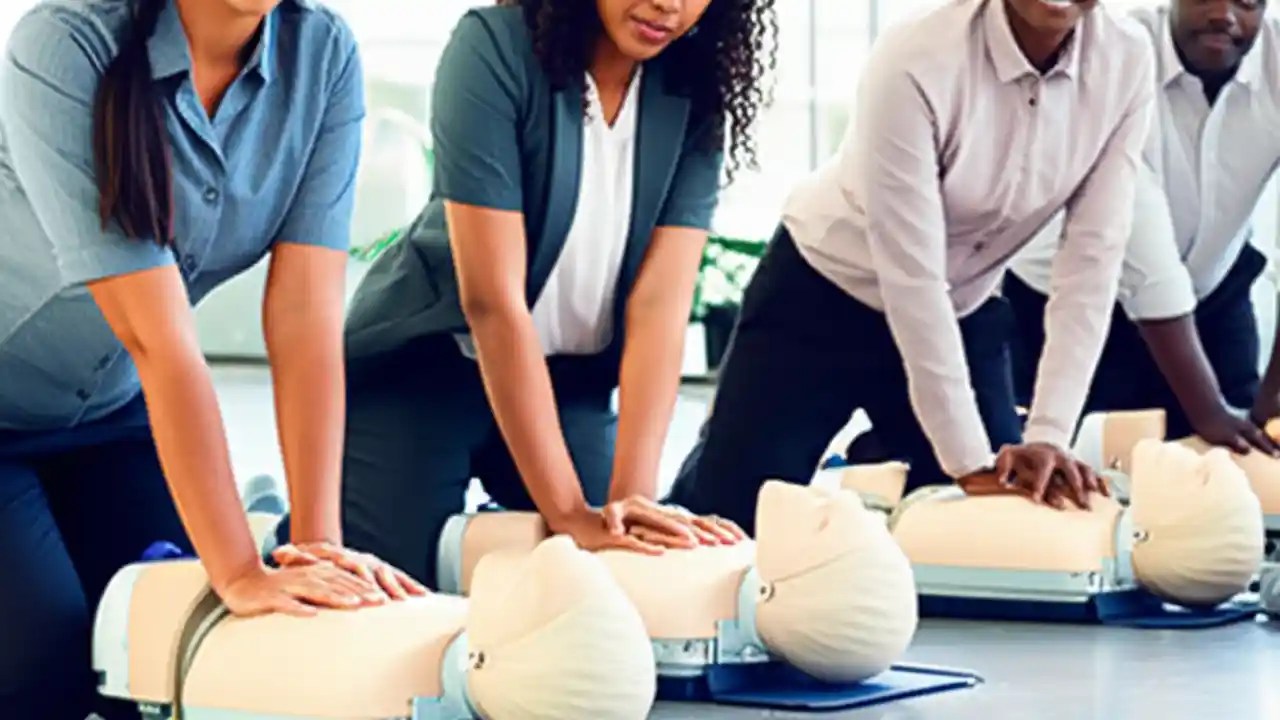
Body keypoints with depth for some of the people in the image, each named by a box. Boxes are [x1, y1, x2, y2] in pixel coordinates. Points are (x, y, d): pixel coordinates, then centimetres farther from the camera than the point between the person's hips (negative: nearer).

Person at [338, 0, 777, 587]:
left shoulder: (697, 94, -11)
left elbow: (660, 302, -18)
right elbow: (492, 299, -29)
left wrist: (632, 494, -30)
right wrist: (567, 509, -32)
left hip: (572, 379, 4)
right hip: (425, 363, -4)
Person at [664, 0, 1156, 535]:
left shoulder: (1127, 68, -19)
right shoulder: (917, 62, -32)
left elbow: (1092, 263, -17)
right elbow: (910, 275, -29)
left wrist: (1049, 435, -24)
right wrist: (968, 461, -29)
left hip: (963, 316, 4)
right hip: (821, 296, -4)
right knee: (729, 522, -6)